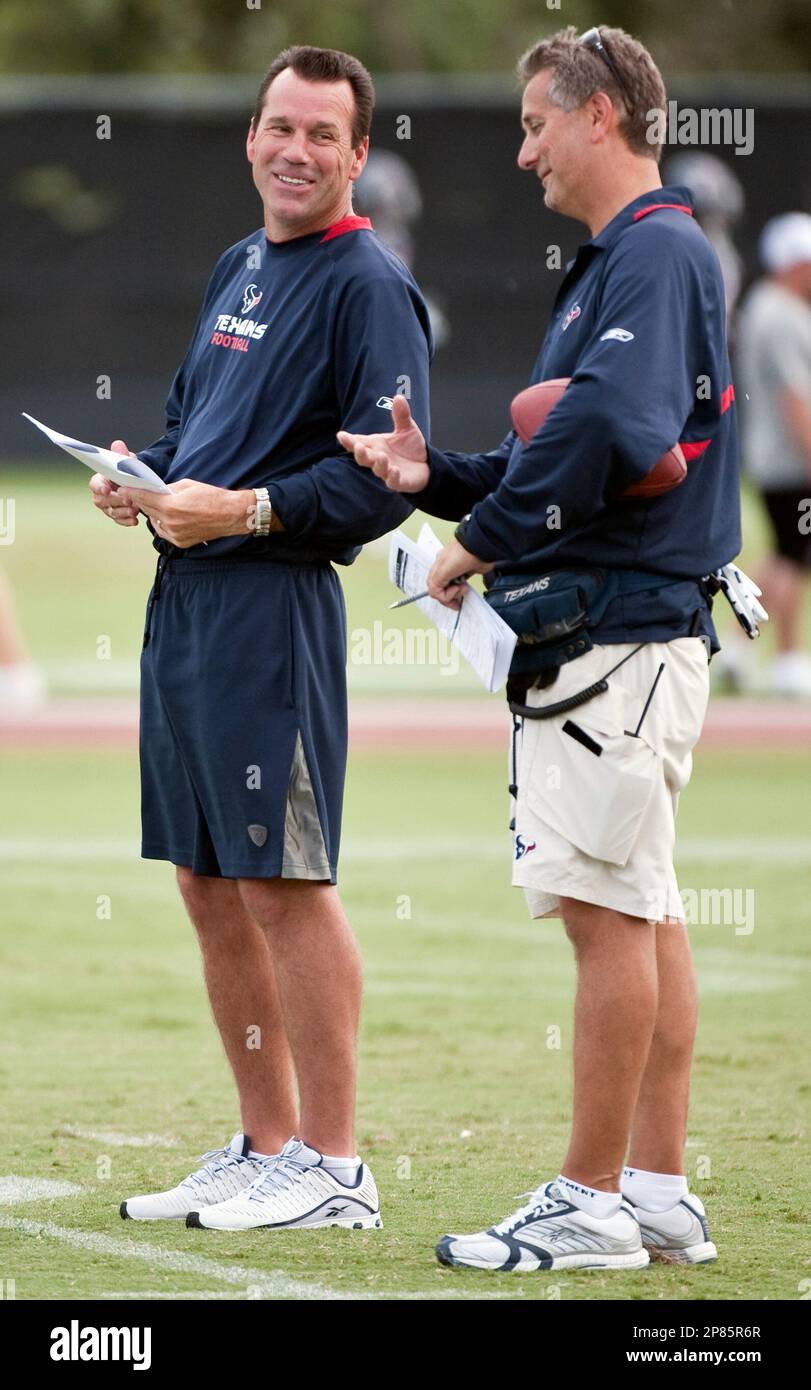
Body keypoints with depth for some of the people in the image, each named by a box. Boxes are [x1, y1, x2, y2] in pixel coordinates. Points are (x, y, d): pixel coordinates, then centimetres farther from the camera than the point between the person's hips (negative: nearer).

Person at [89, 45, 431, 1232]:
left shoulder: (368, 285, -8)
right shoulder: (238, 269, 19)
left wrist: (244, 510, -20)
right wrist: (139, 474, 8)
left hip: (273, 605, -9)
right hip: (181, 598, 9)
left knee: (285, 885, -8)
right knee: (208, 887, 12)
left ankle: (331, 1167, -3)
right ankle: (264, 1149, 22)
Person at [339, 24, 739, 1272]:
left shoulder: (658, 252, -13)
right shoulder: (613, 261, 20)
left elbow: (610, 429, -28)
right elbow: (550, 455, 22)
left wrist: (486, 538, -18)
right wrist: (438, 477, 6)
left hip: (619, 635, -11)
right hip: (605, 628, 11)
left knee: (607, 910, -8)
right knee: (641, 910, 11)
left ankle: (590, 1206, -6)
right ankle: (659, 1197, 14)